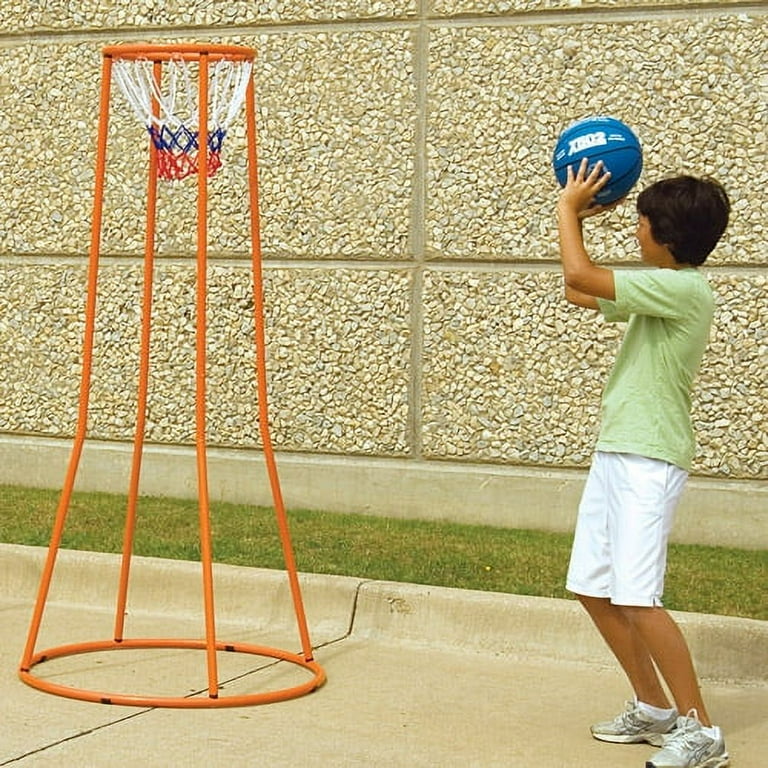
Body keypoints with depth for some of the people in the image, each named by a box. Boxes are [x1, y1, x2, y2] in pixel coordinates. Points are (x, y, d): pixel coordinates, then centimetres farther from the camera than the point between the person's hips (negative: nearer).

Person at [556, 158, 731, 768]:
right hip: (614, 455, 10)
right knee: (593, 589, 11)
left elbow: (579, 276, -21)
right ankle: (654, 709, 23)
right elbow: (578, 293, 28)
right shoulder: (658, 290, 15)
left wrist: (569, 208, -6)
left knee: (636, 598, -15)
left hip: (648, 463, -10)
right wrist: (577, 216, 22)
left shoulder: (685, 290, -15)